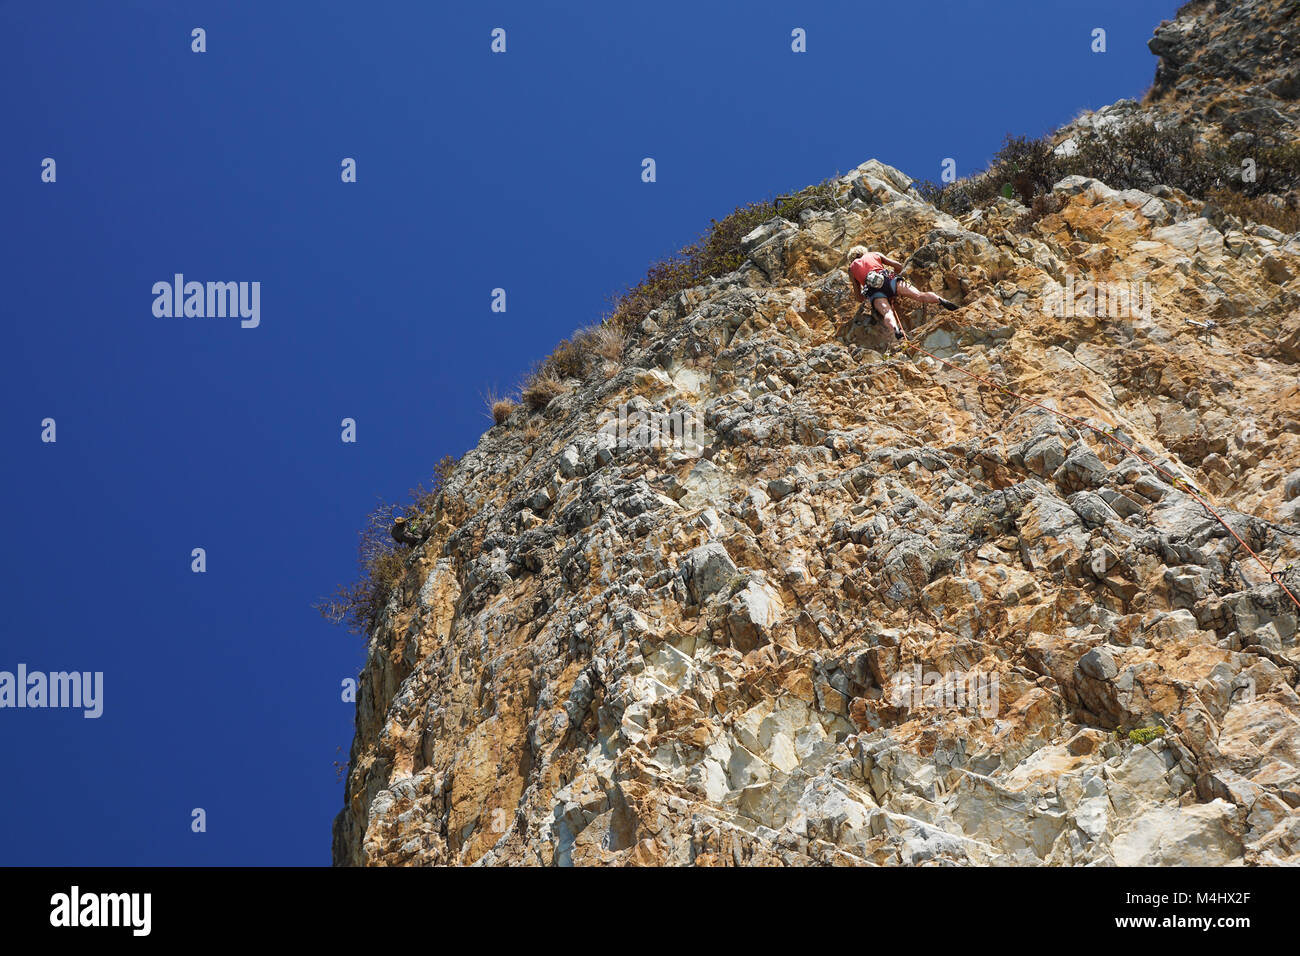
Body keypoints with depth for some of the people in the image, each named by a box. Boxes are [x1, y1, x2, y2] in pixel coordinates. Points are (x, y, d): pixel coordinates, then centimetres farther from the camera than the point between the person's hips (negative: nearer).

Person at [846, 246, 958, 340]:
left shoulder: (851, 269, 31)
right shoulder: (875, 255, 34)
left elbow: (859, 296, 30)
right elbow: (899, 266, 29)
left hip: (872, 290, -1)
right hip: (889, 280, 1)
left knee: (887, 313, -28)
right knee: (919, 295, -12)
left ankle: (896, 330, -59)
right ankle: (941, 300, -40)